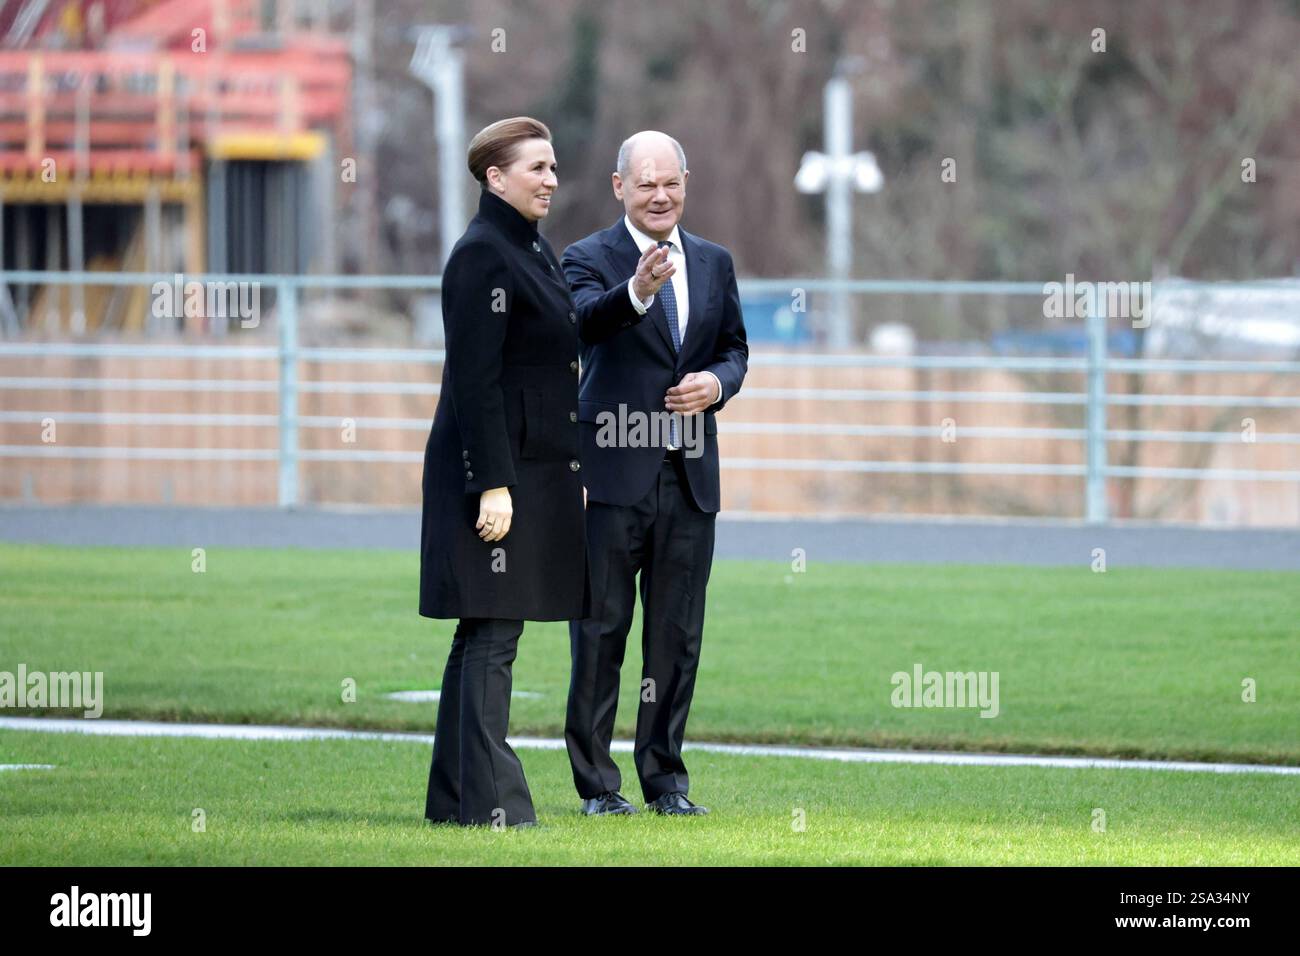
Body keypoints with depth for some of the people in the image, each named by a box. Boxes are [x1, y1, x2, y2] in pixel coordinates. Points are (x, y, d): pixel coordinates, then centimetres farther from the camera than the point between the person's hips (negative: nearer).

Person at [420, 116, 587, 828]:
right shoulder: (482, 255, -14)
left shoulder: (534, 249, 15)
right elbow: (474, 379, -19)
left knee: (483, 635, 12)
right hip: (494, 469, -10)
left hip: (535, 468, 10)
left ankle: (454, 798, 17)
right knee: (491, 635, -8)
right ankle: (489, 803, -8)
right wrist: (493, 486, -22)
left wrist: (568, 470, 20)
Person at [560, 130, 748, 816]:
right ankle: (596, 783, 4)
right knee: (600, 630, -1)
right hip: (613, 474, -5)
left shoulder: (714, 263, 13)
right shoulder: (589, 258, -4)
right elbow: (587, 323, -24)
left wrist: (717, 382, -5)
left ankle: (664, 778, 15)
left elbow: (734, 348, 18)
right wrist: (637, 291, -44)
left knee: (678, 633, 8)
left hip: (690, 475, 5)